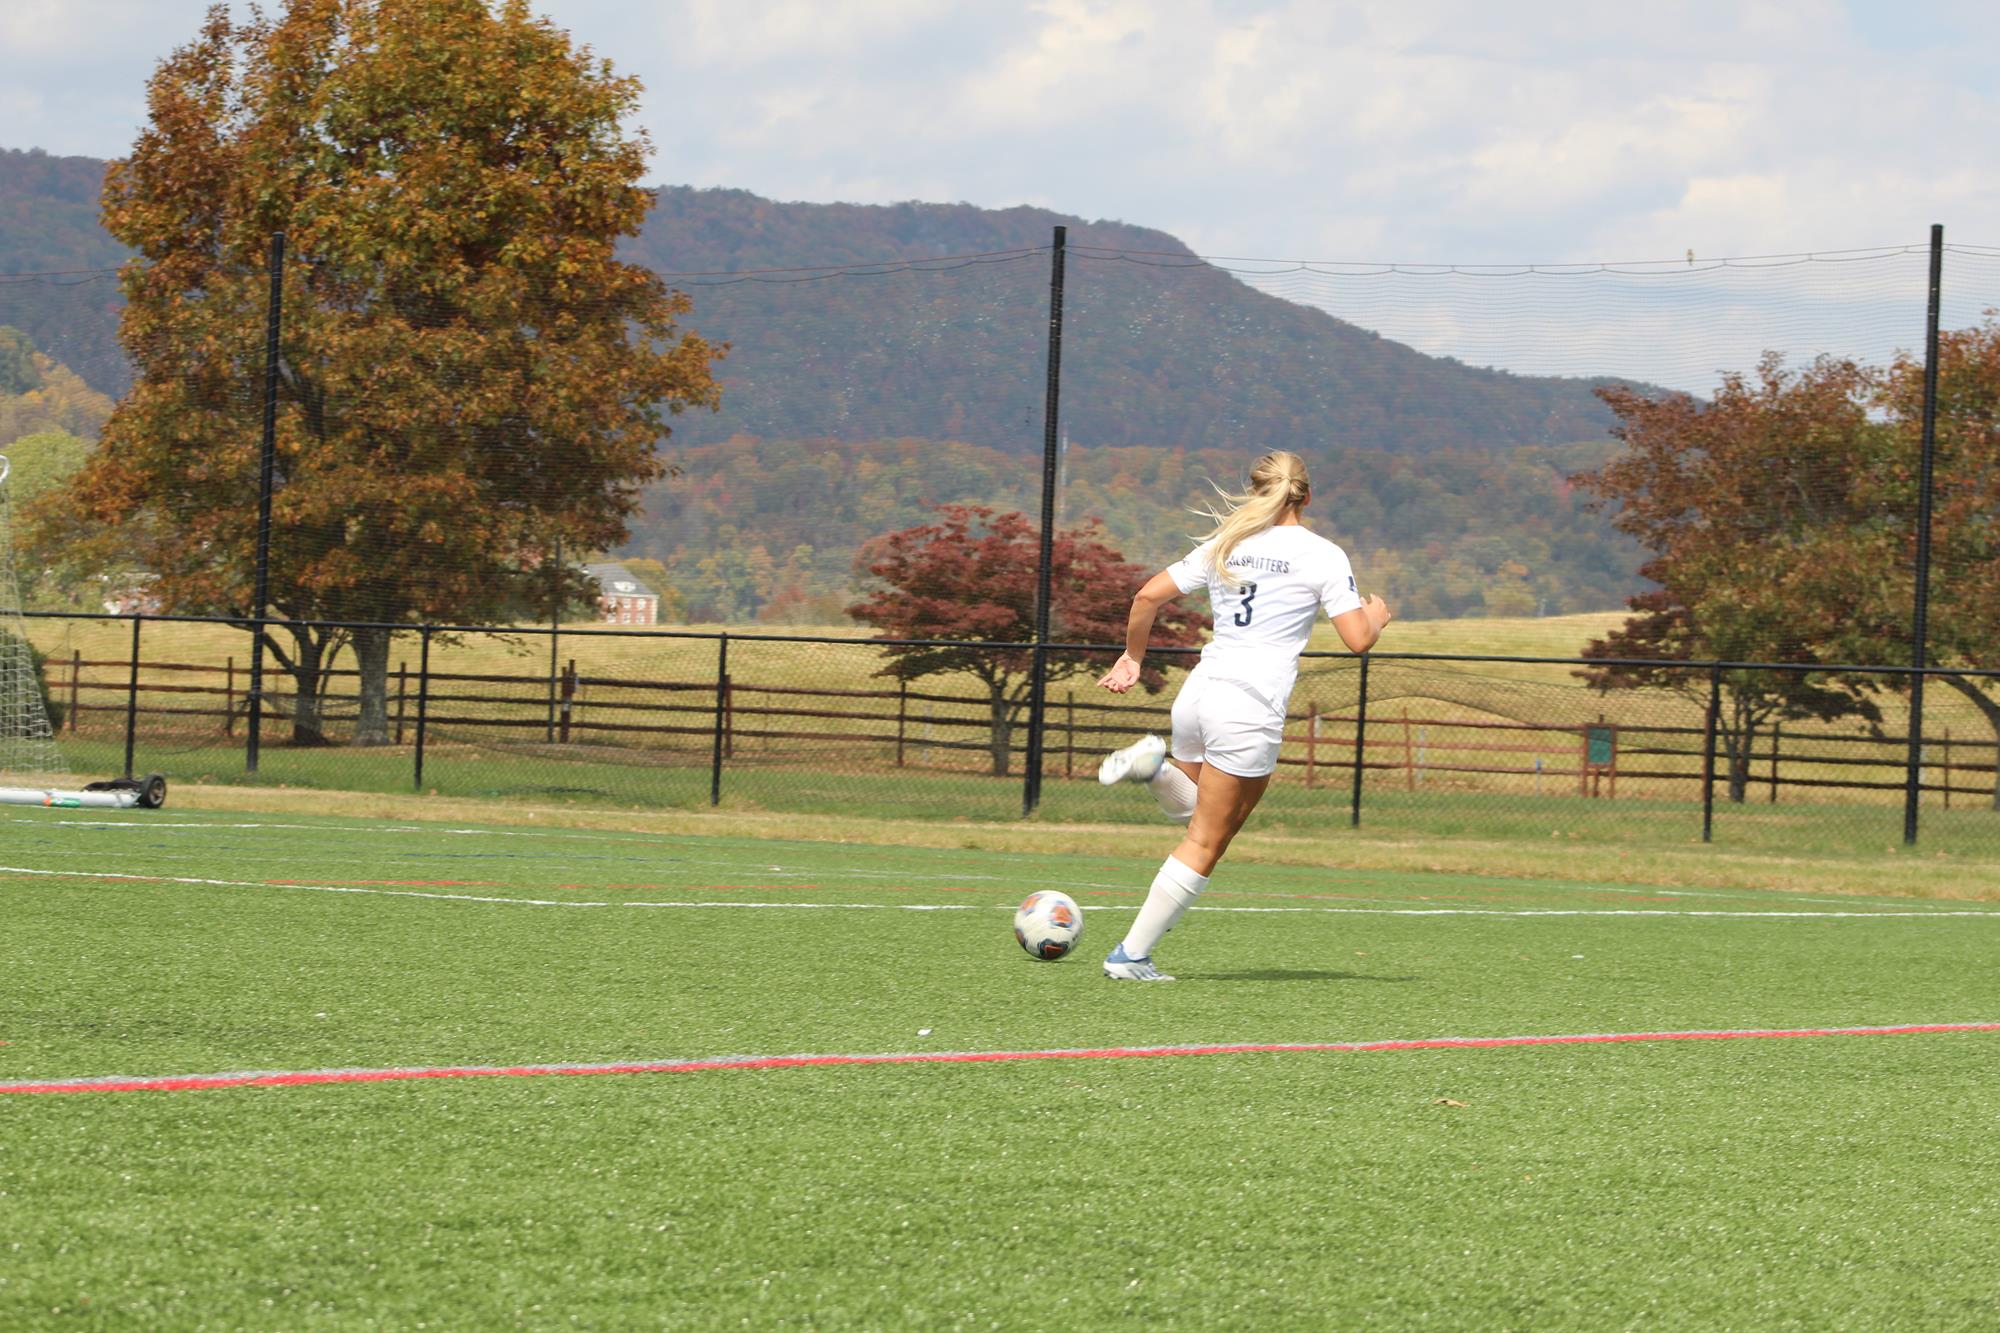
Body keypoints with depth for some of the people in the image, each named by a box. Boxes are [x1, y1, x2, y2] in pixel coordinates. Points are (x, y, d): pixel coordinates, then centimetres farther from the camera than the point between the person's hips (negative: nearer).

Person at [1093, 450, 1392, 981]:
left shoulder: (1224, 545, 12)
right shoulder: (1321, 554, -2)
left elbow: (1148, 596, 9)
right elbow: (1358, 640, -7)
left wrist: (1132, 658, 22)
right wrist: (1376, 616, 15)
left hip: (1198, 692, 5)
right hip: (1251, 707, -5)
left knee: (1196, 811, 28)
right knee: (1207, 842, 3)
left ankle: (1155, 765, -4)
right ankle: (1131, 956, 0)